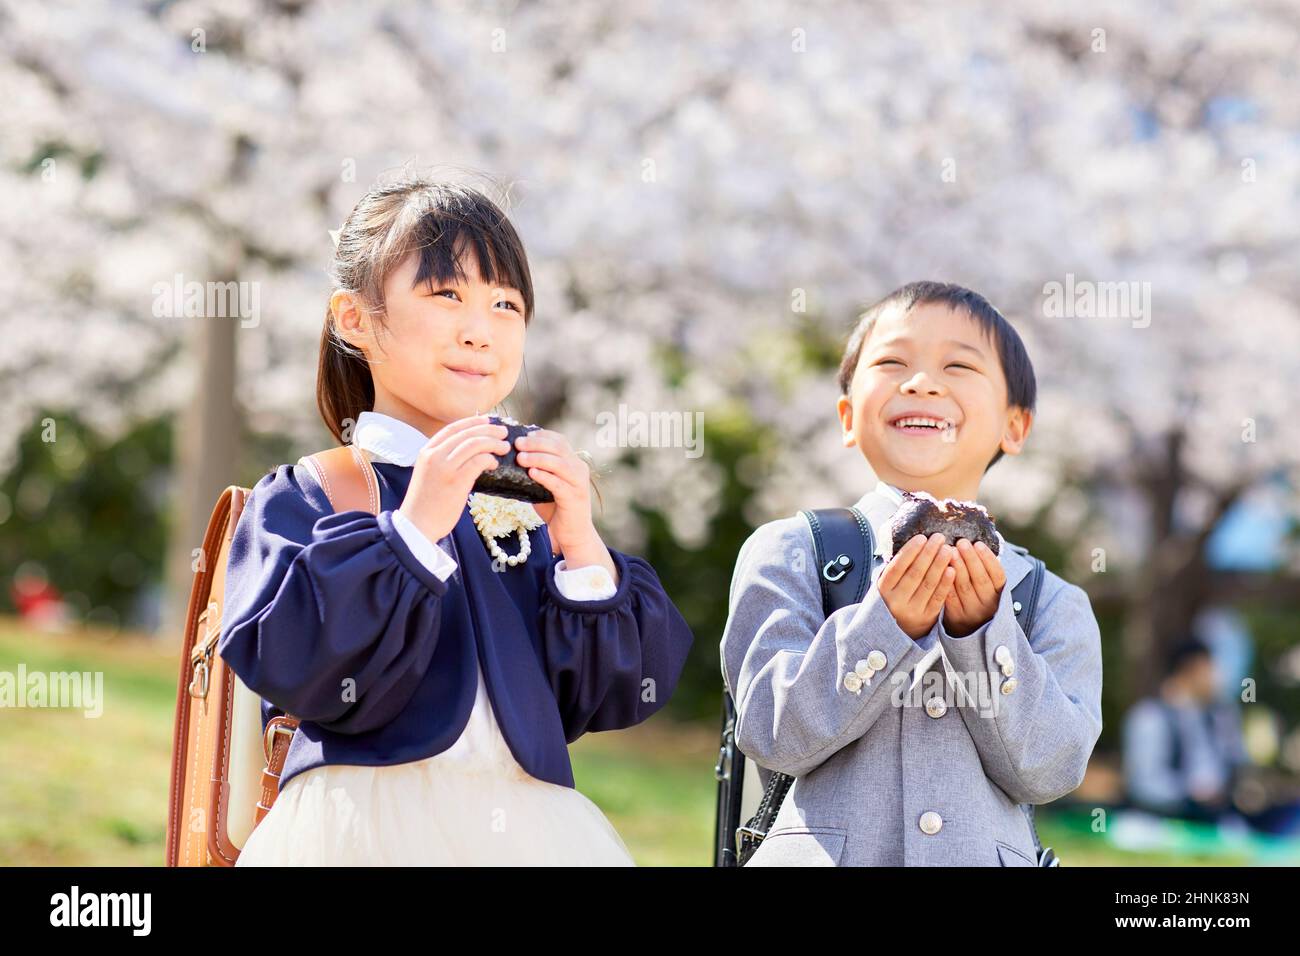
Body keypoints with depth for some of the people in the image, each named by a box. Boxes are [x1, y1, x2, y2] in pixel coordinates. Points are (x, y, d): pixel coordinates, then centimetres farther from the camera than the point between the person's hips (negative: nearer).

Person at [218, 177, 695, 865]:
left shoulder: (528, 502, 10)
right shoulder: (303, 498, 0)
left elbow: (620, 694, 4)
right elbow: (286, 664, -16)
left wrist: (581, 549, -9)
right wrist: (413, 527, -18)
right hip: (365, 829, -3)